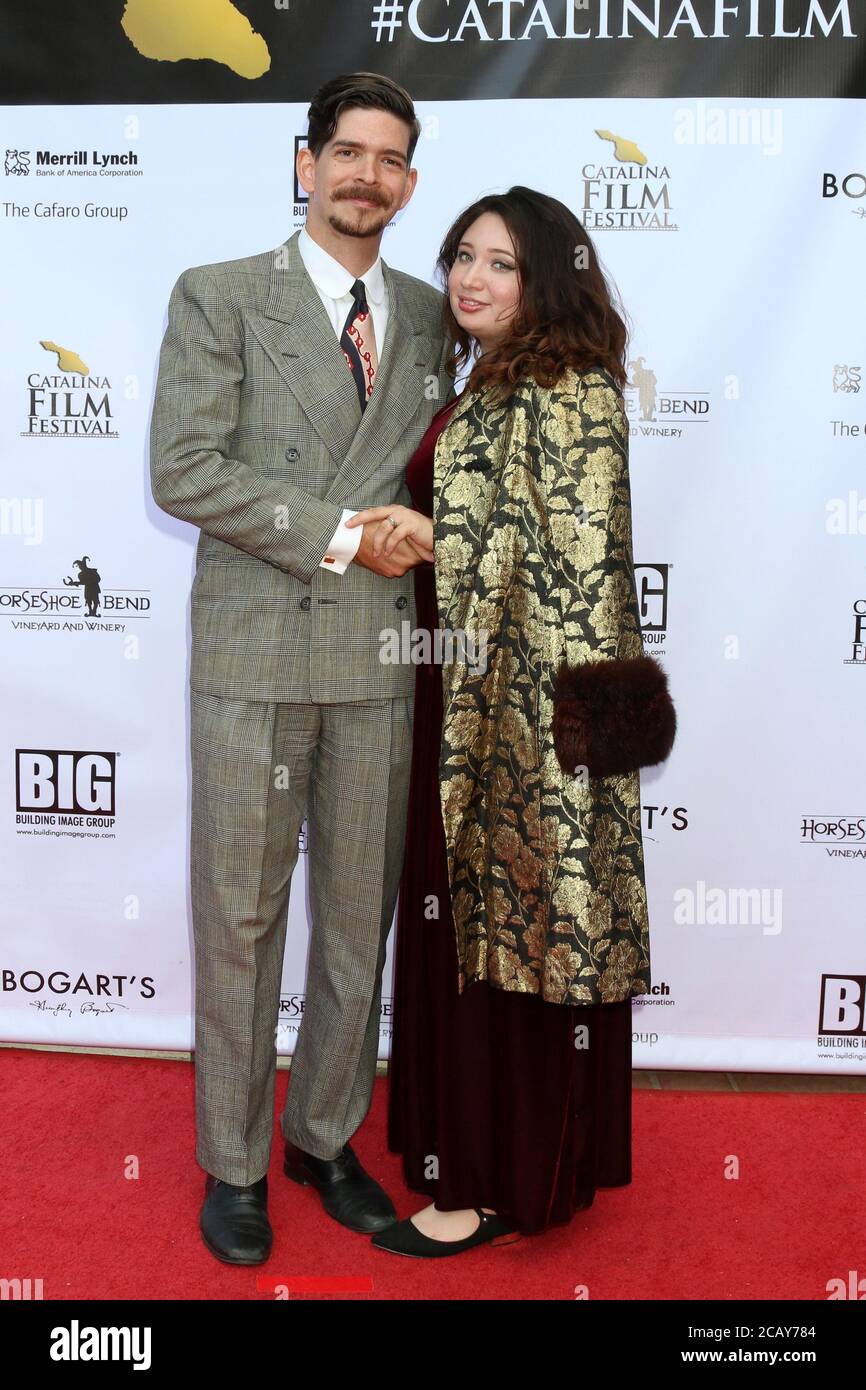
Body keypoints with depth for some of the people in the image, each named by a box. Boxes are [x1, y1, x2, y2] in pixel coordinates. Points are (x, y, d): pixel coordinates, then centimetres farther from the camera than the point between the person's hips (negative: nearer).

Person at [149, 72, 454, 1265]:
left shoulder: (426, 315, 13)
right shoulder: (218, 296, 0)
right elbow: (184, 470, -10)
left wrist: (416, 528, 1)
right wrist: (338, 534, -13)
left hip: (381, 657, 4)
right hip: (255, 654, -3)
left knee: (360, 919, 11)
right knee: (240, 919, 5)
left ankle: (326, 1138, 31)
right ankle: (235, 1164, 24)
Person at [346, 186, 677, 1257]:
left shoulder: (572, 391, -12)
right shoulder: (487, 387, 15)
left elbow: (581, 550, -19)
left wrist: (436, 536, -19)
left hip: (533, 707, -9)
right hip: (468, 696, 9)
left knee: (512, 923, 0)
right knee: (463, 918, 15)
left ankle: (501, 1182, 15)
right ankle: (473, 1142, 32)